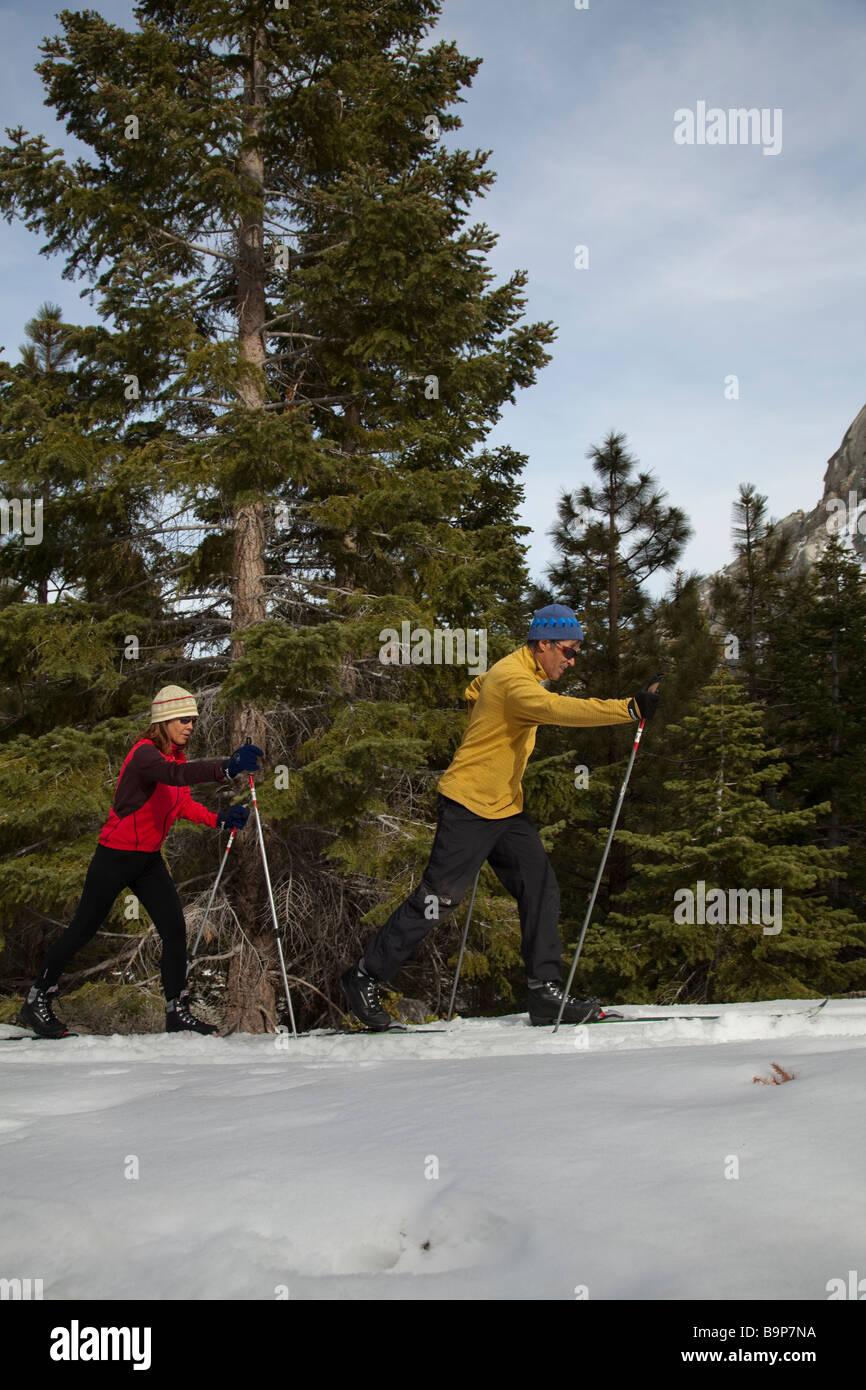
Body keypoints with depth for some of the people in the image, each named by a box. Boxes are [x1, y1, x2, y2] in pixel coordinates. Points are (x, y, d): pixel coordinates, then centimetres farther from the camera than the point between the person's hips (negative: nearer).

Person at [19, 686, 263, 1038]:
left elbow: (182, 803, 16)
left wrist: (219, 819, -1)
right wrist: (225, 767, -56)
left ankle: (177, 1011, 6)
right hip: (115, 858, -8)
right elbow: (174, 775, -43)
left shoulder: (176, 755, 6)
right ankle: (36, 1001, 19)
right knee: (83, 930, 4)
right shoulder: (145, 753, -21)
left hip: (149, 860, 8)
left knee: (175, 929, -2)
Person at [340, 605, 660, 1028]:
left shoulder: (522, 673, 11)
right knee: (435, 900, -5)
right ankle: (364, 977, 8)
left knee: (540, 890, -1)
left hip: (505, 809, 10)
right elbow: (562, 709, -38)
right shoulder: (512, 679, -21)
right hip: (467, 807, -10)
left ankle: (546, 992, 0)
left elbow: (474, 691, 30)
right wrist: (630, 709, -43)